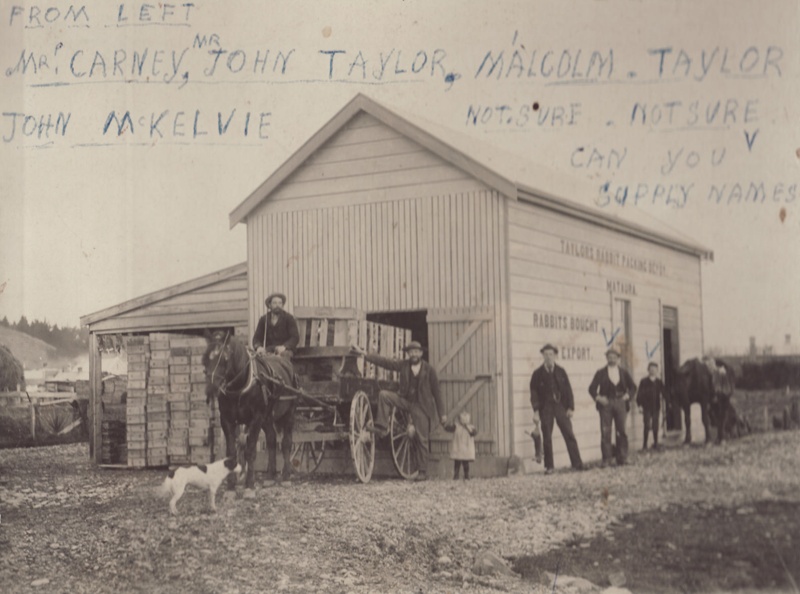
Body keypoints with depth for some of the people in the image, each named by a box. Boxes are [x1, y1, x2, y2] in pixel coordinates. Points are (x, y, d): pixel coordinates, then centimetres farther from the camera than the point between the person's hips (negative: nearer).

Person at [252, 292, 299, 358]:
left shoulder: (289, 318, 6)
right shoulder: (263, 320, 15)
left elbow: (295, 337, -3)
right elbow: (256, 338, 13)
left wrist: (284, 347, -23)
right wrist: (258, 347, -13)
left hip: (284, 351, -2)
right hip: (268, 351, 2)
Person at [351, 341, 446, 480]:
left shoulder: (429, 370, -5)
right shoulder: (403, 365, 1)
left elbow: (436, 392, -2)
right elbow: (384, 361, -5)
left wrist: (441, 413, -1)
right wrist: (364, 353, -14)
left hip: (421, 406, -3)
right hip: (405, 400, 3)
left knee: (422, 439, -5)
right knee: (384, 394, -19)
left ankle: (423, 472, 6)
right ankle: (382, 427, -13)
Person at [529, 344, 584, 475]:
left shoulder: (561, 371, 9)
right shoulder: (537, 374, 3)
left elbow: (568, 390, 8)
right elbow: (534, 393, 0)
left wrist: (570, 407, -1)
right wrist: (536, 411, -9)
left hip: (561, 406, 1)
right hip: (545, 408, -1)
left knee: (569, 435, -3)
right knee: (547, 438, 0)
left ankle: (577, 464, 0)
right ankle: (549, 467, 6)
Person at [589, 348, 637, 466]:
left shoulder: (623, 372, 10)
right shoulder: (601, 373, 5)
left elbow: (632, 387, 17)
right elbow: (592, 388, 4)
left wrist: (628, 396, 2)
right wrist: (598, 398, -9)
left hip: (620, 403, 1)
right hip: (605, 403, -1)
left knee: (621, 431, 1)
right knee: (605, 432, -5)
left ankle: (622, 458, 8)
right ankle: (606, 459, -2)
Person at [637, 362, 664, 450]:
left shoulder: (659, 382, 6)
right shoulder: (644, 381, -2)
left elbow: (663, 393, 7)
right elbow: (639, 394, -3)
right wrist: (639, 405, -9)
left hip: (656, 407, 3)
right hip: (646, 407, -3)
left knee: (655, 425, 6)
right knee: (647, 425, -7)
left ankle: (655, 443, 16)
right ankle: (645, 444, 1)